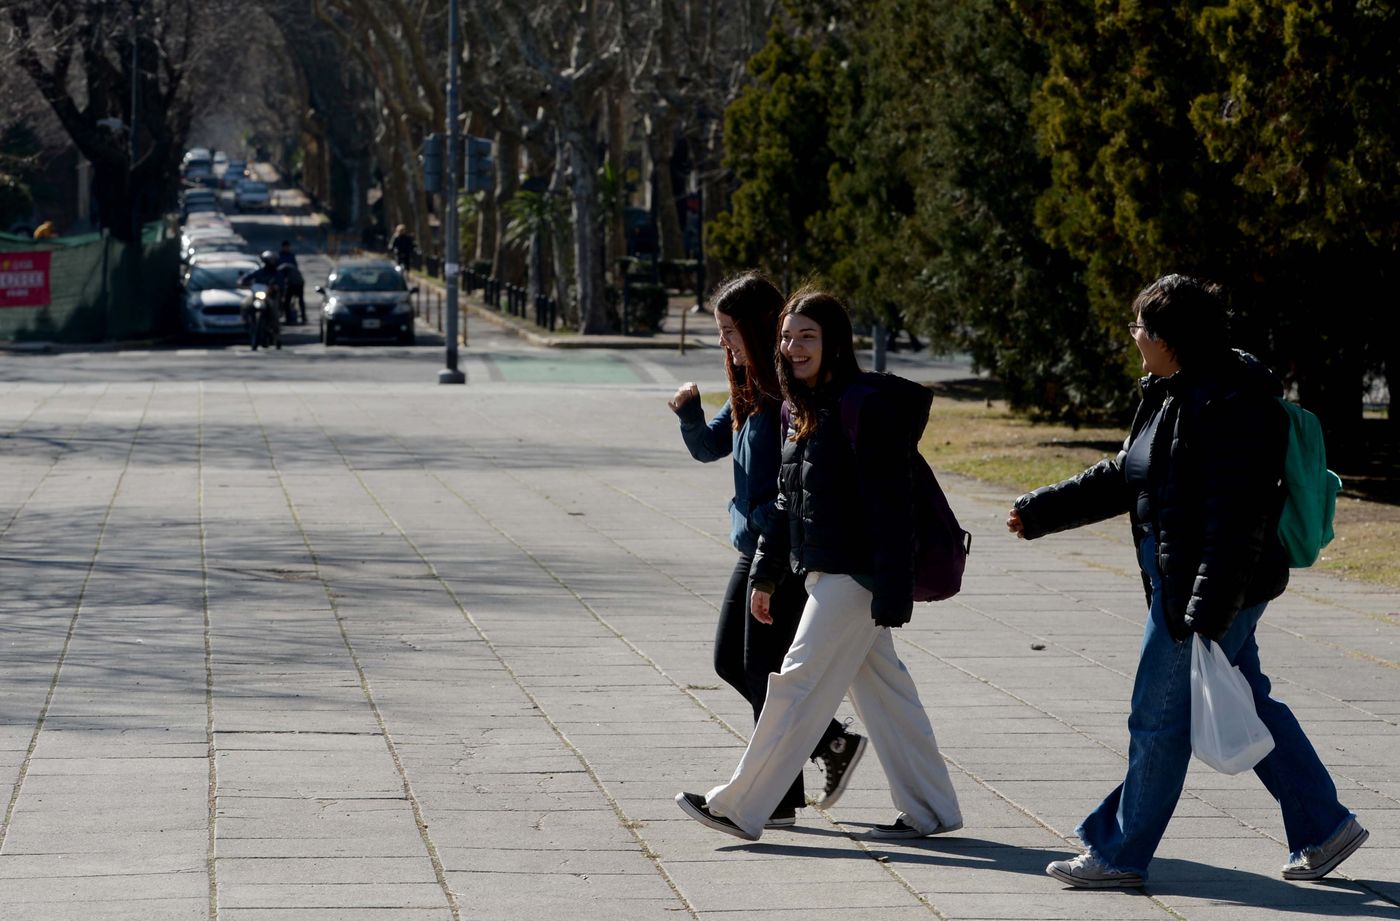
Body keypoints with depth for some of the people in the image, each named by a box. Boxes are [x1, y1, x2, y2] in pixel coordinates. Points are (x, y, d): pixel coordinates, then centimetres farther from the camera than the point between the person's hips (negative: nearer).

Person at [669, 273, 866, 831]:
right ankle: (832, 744, 21)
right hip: (755, 548, 10)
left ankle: (780, 798, 6)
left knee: (764, 670, -4)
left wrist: (771, 514, -25)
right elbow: (709, 447, 18)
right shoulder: (749, 390, 12)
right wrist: (688, 412, 1)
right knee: (729, 660, 13)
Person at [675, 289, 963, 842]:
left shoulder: (866, 408, -17)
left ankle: (740, 808, 0)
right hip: (825, 573, 10)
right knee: (882, 689, 13)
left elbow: (889, 504, -20)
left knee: (799, 684, -5)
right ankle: (930, 810, 19)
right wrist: (764, 574, 19)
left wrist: (890, 594, -24)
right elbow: (786, 500, 20)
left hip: (854, 577, -10)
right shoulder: (803, 411, 12)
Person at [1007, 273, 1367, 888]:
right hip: (1176, 583, 10)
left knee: (1159, 718, -1)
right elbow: (1120, 478, 22)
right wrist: (1039, 512, 23)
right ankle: (1324, 826, 24)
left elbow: (1236, 519, -24)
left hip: (1213, 588, -10)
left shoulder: (1231, 405, -21)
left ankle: (1120, 854, 10)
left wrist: (1206, 612, -26)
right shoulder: (1172, 395, 11)